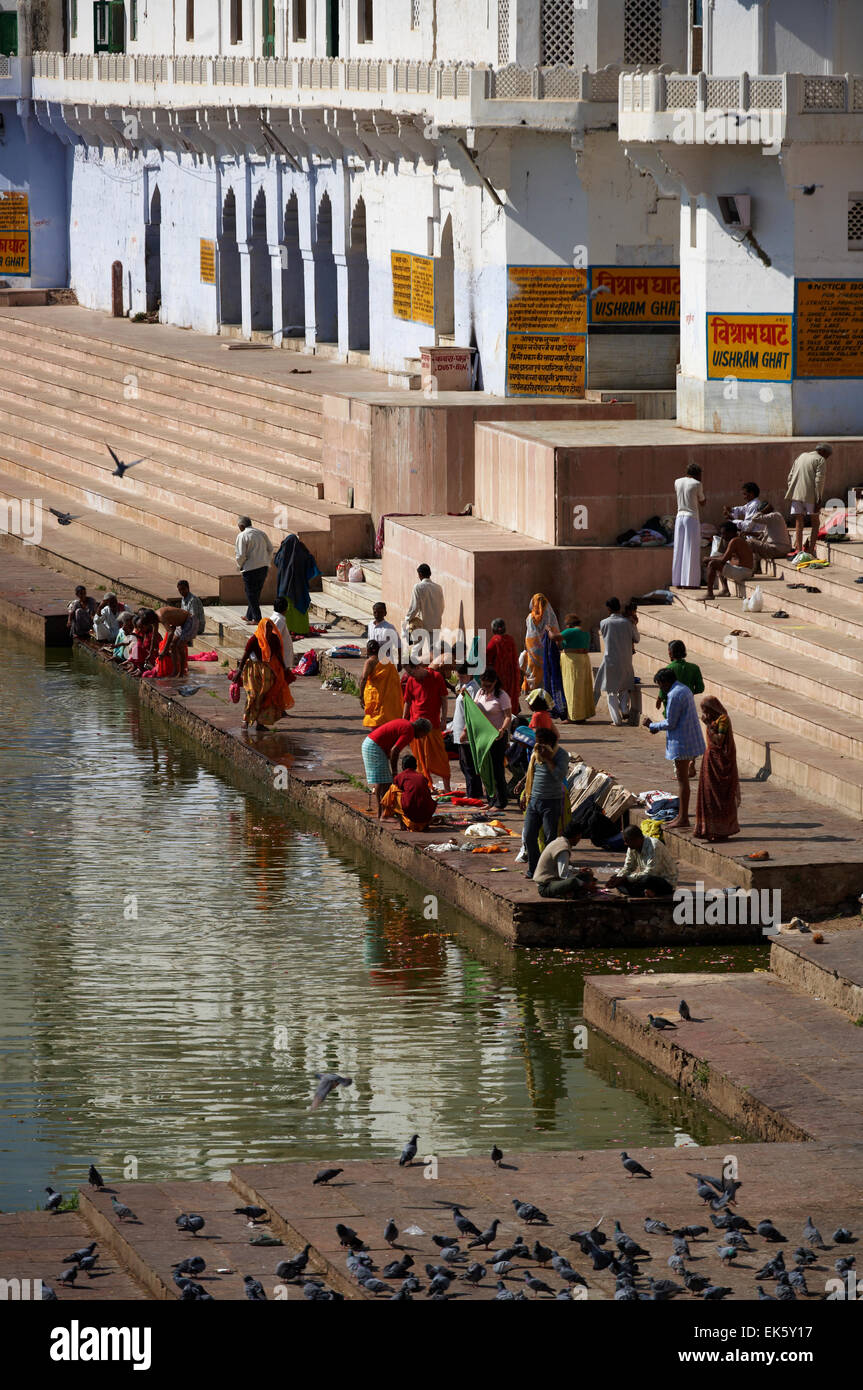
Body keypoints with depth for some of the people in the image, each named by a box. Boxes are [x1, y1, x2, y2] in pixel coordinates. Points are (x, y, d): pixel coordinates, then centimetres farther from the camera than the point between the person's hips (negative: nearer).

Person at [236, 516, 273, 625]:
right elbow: (270, 549, 11)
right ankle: (249, 616, 27)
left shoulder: (242, 536, -10)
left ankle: (257, 619, 2)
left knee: (252, 595, 3)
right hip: (264, 567, 7)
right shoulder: (261, 534, 10)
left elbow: (241, 555, -15)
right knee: (256, 593, 17)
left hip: (250, 569, -7)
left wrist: (239, 566, 2)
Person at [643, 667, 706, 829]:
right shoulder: (684, 690, 13)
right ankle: (681, 815, 23)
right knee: (682, 778, 16)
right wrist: (658, 726, 16)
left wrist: (652, 725, -4)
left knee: (682, 779, -5)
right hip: (688, 740, 10)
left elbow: (670, 723, -18)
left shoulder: (674, 695, -19)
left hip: (681, 742, -10)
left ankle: (683, 818, -2)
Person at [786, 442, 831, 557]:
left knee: (798, 524, 6)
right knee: (815, 523, 6)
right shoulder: (821, 460, -2)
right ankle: (811, 550, -2)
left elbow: (790, 477, 17)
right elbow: (819, 480, -11)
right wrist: (819, 500, -12)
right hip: (810, 496, -5)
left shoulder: (800, 457, 18)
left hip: (796, 495, 5)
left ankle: (799, 550, 0)